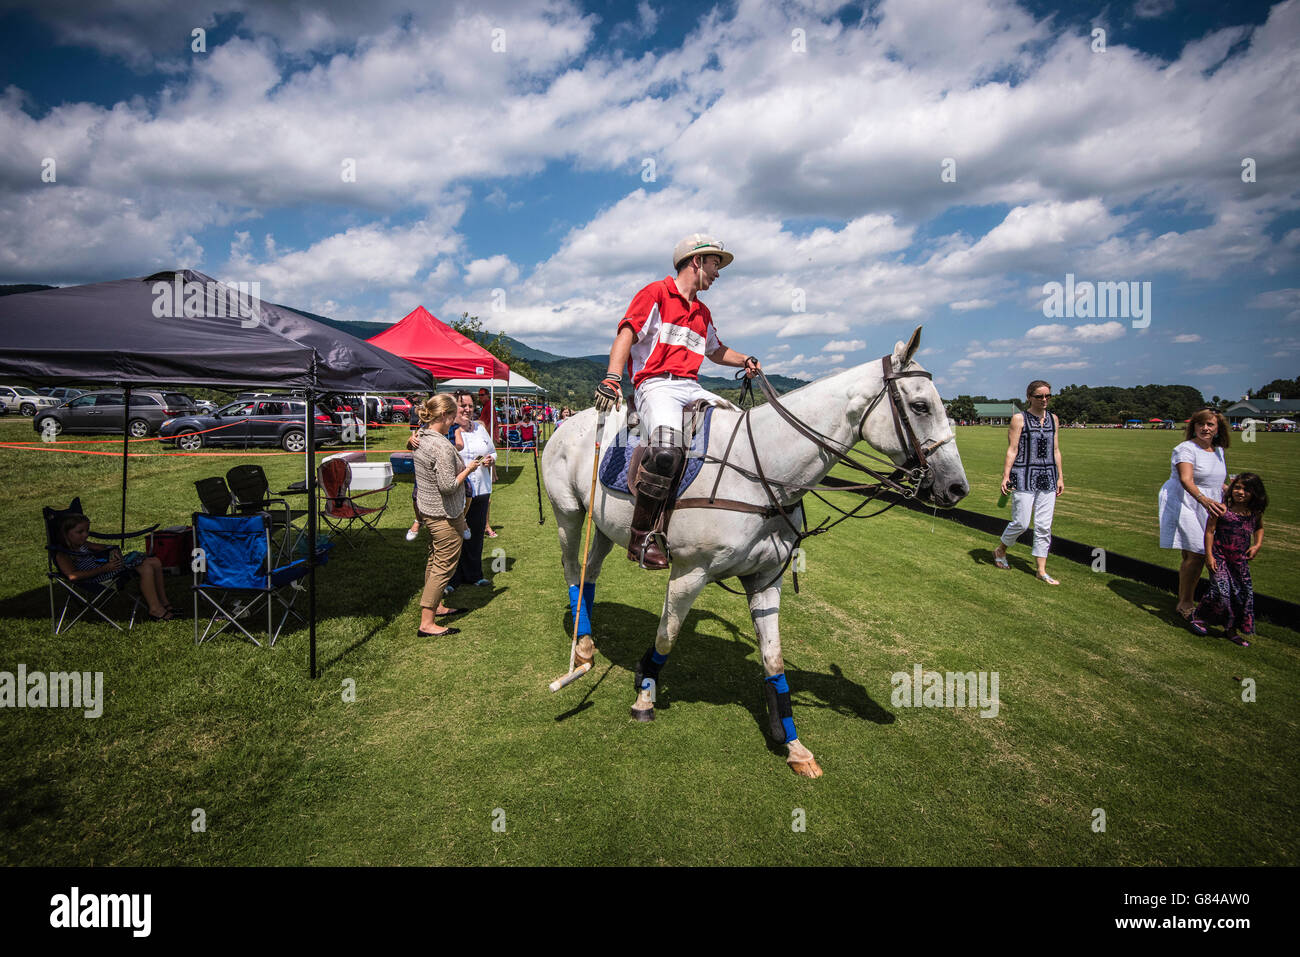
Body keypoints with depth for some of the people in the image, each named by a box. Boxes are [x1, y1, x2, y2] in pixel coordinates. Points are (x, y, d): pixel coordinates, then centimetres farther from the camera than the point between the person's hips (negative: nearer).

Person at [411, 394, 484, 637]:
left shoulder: (422, 437, 5)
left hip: (427, 509, 10)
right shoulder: (442, 446, -25)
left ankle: (436, 606, 38)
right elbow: (448, 486, -26)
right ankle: (426, 624, 2)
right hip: (444, 516, -10)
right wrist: (468, 470, -12)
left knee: (434, 560, 23)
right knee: (443, 567, -2)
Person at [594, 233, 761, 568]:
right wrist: (612, 379, -24)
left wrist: (745, 361, 23)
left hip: (692, 388, 8)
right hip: (657, 386, -8)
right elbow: (626, 334, -8)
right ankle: (641, 537, -25)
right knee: (667, 450, -35)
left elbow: (716, 350, 44)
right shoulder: (656, 293, 5)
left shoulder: (703, 312, 28)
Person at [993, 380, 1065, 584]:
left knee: (1044, 526, 5)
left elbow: (1056, 450, 15)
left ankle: (1042, 571, 12)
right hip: (1024, 477, -5)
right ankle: (1000, 550, 24)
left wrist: (1060, 477, 12)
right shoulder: (1019, 419, -4)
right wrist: (1005, 476, -14)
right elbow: (1012, 450, -7)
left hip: (1047, 477, 5)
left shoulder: (1053, 419, 11)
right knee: (1021, 523, -4)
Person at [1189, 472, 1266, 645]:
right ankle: (1196, 617, 8)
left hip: (1241, 560, 5)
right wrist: (1209, 555, -11)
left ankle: (1231, 630, 21)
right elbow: (1209, 531, -8)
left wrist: (1257, 545, 7)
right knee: (1221, 590, -15)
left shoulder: (1256, 513, 3)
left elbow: (1259, 528, 25)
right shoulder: (1222, 509, -12)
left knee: (1244, 594, 6)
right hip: (1219, 556, -5)